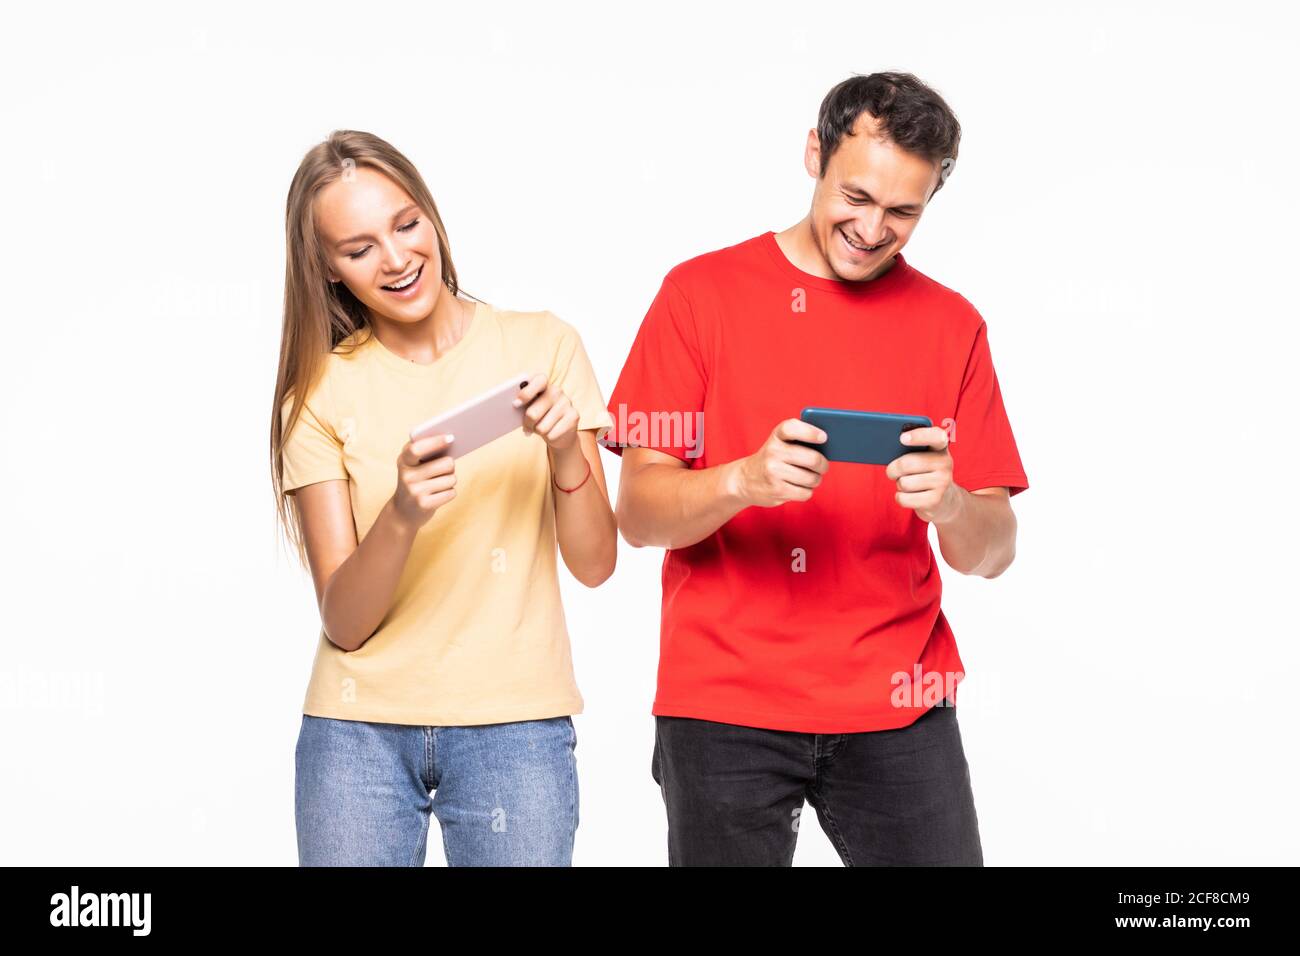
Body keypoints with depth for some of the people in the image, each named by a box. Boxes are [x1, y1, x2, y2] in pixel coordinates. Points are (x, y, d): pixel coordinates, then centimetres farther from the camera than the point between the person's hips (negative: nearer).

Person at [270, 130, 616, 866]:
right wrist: (401, 514, -25)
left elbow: (595, 564, -3)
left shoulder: (542, 345, -2)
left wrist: (566, 449, -19)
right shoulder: (321, 390, -1)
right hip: (358, 728, 1)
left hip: (514, 721, 0)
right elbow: (343, 623, -7)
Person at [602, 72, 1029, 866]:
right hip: (724, 704, -1)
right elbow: (639, 513, -5)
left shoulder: (951, 325, 5)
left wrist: (948, 505, -20)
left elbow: (992, 553, 2)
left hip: (898, 709, 2)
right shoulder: (702, 293, 0)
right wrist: (743, 480, -25)